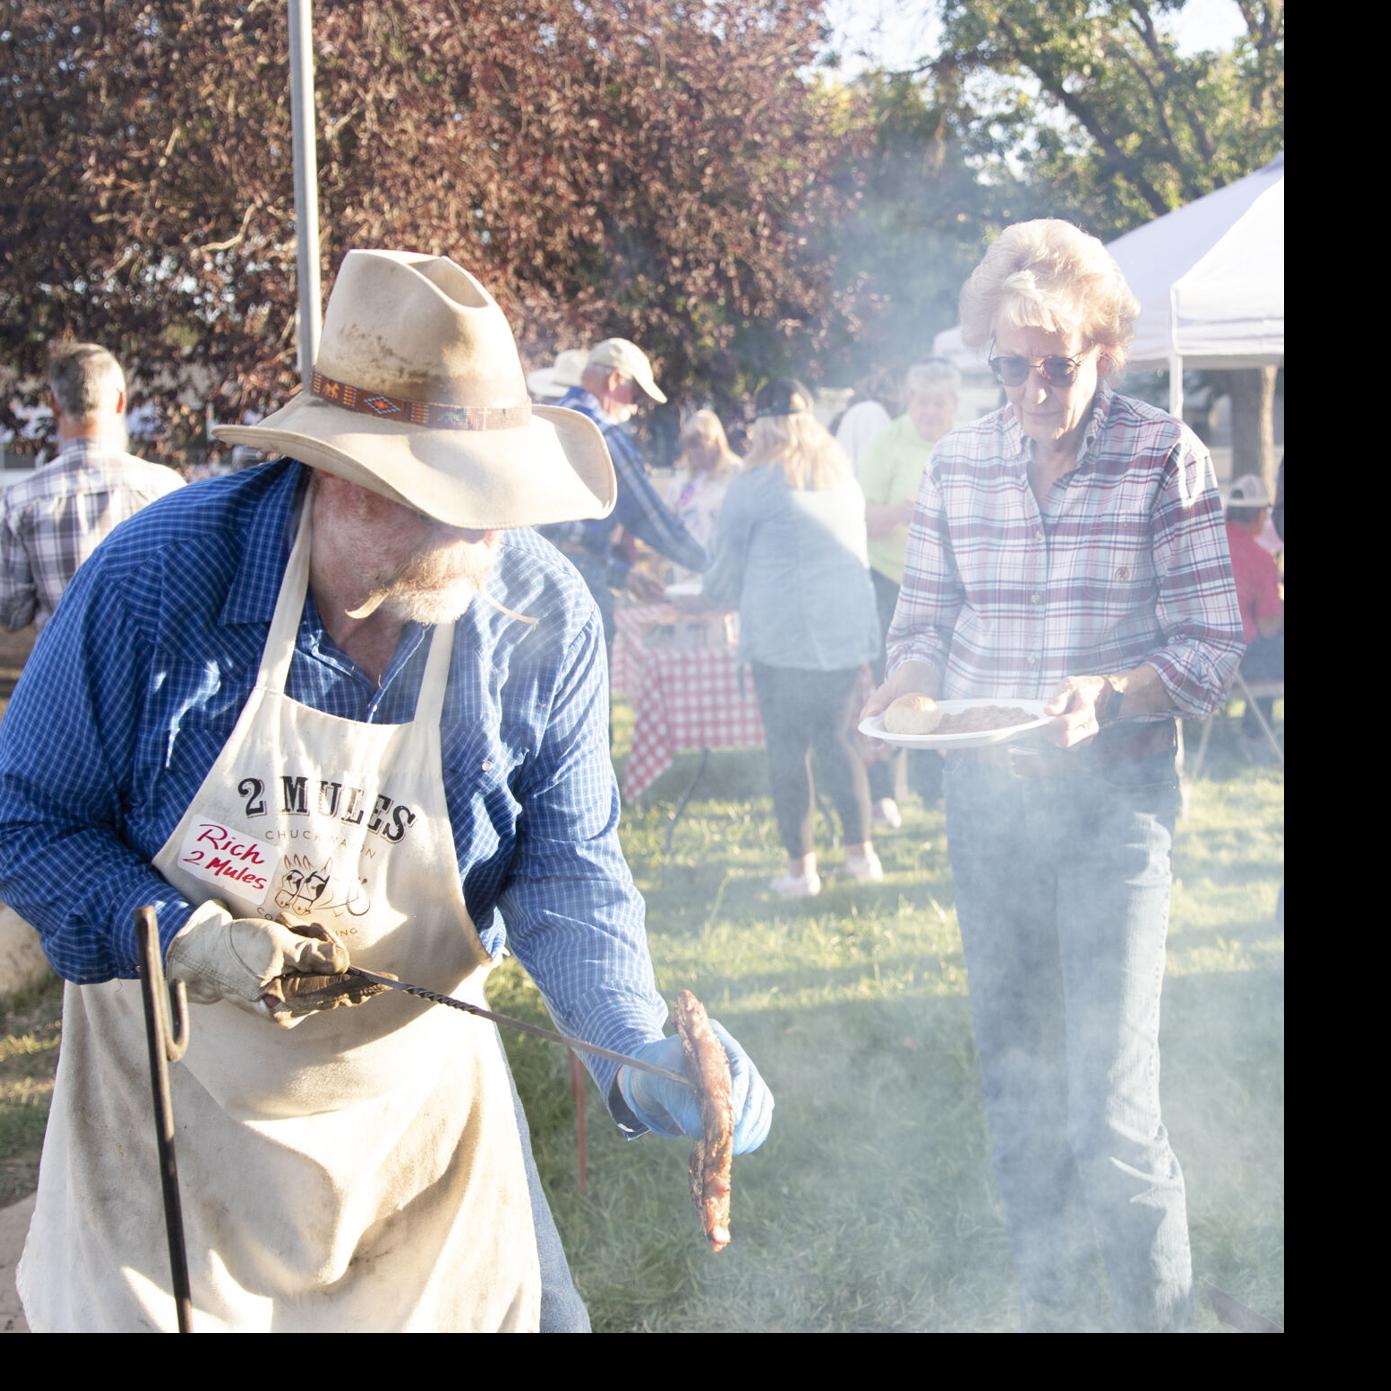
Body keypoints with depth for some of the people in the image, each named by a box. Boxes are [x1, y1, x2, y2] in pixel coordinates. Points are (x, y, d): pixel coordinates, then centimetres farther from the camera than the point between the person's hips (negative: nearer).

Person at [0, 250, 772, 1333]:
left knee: (503, 1309, 9)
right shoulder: (162, 573, -21)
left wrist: (632, 1042, -30)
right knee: (135, 1311, 10)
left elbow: (564, 870, -12)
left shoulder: (544, 621, -15)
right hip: (177, 1080, -1)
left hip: (415, 1086, 2)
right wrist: (179, 935, -26)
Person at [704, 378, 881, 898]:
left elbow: (726, 568, 4)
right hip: (848, 630, 5)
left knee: (786, 746, 3)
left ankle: (800, 867, 6)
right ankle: (861, 850, 17)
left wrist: (723, 596, 28)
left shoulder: (755, 484, -4)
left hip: (781, 635, -5)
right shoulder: (846, 479, 11)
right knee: (835, 737, 16)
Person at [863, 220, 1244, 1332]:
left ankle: (1159, 1311, 8)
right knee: (1016, 1074, 13)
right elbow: (925, 617, 11)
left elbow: (1211, 646, -8)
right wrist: (907, 682, -11)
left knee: (1110, 1097, -10)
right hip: (985, 795, 4)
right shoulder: (958, 465, 3)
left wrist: (1110, 693, -26)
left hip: (1115, 795, -4)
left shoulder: (1165, 458, -8)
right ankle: (1054, 1303, 29)